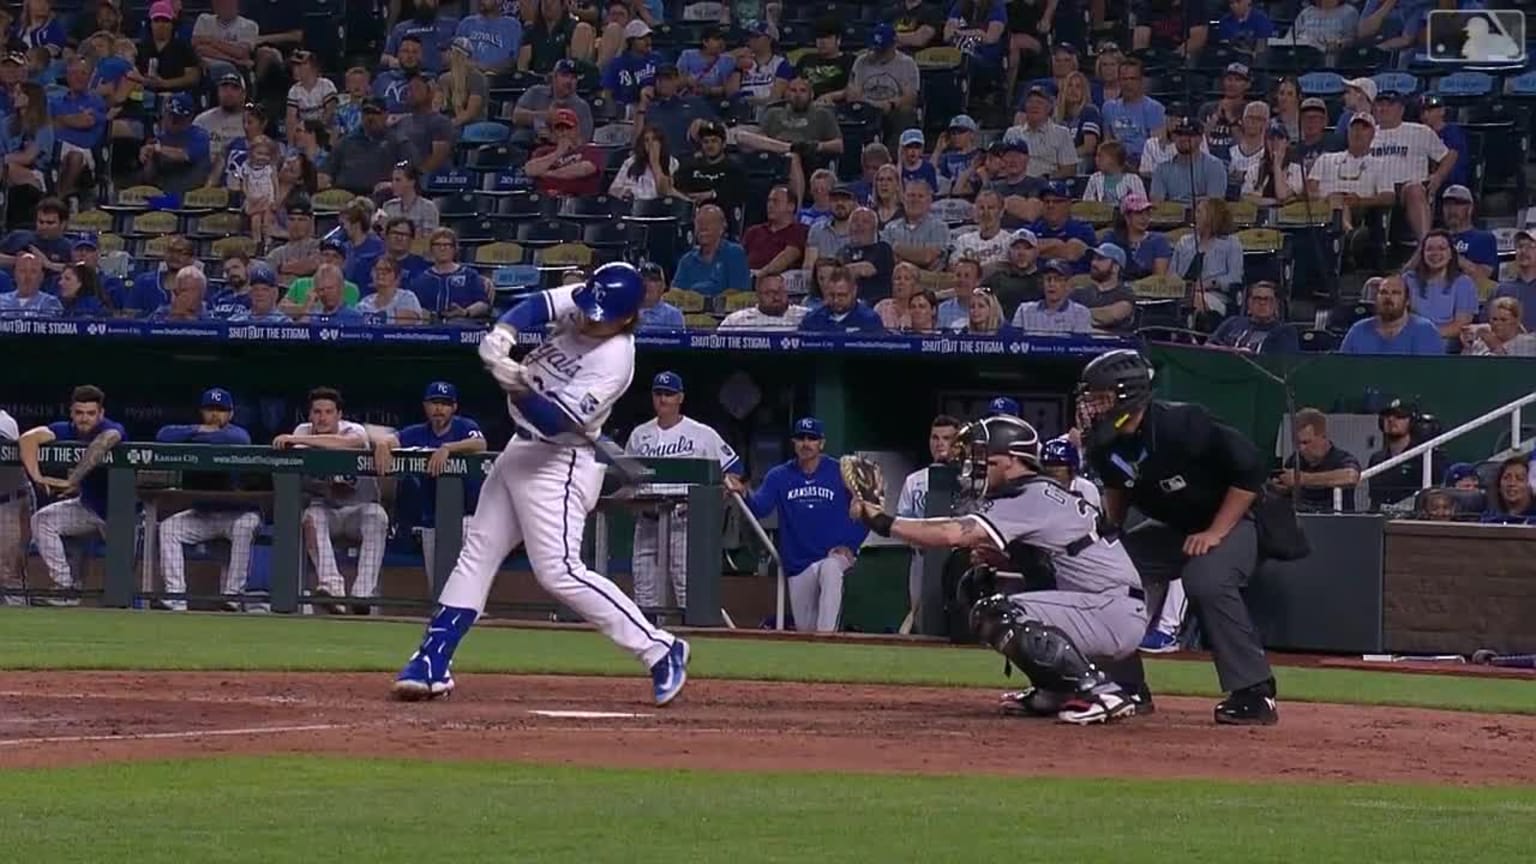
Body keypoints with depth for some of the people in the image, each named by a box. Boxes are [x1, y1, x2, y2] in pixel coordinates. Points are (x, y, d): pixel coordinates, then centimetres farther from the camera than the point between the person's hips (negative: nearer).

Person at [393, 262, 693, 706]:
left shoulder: (613, 360, -24)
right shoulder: (577, 305, -3)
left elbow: (558, 422, -30)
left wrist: (520, 389, -45)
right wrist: (501, 333, -33)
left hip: (559, 464, -9)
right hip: (521, 450, 9)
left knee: (559, 571, -15)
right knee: (477, 553, 10)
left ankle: (660, 650, -10)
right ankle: (433, 662, 13)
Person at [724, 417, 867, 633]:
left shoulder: (840, 474, -3)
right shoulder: (779, 476, 3)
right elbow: (759, 508, -9)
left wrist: (849, 546, -11)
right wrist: (743, 494, -30)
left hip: (836, 556, -3)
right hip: (798, 564, 3)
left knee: (830, 569, -39)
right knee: (804, 630, 6)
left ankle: (826, 635, -40)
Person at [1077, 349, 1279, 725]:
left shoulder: (1182, 425, -29)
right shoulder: (1106, 444, -9)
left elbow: (1250, 471, -25)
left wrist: (1215, 534, -24)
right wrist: (1107, 532, -2)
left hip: (1227, 524, -8)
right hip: (1167, 530, 8)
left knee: (1207, 582, -35)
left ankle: (1254, 694, -28)